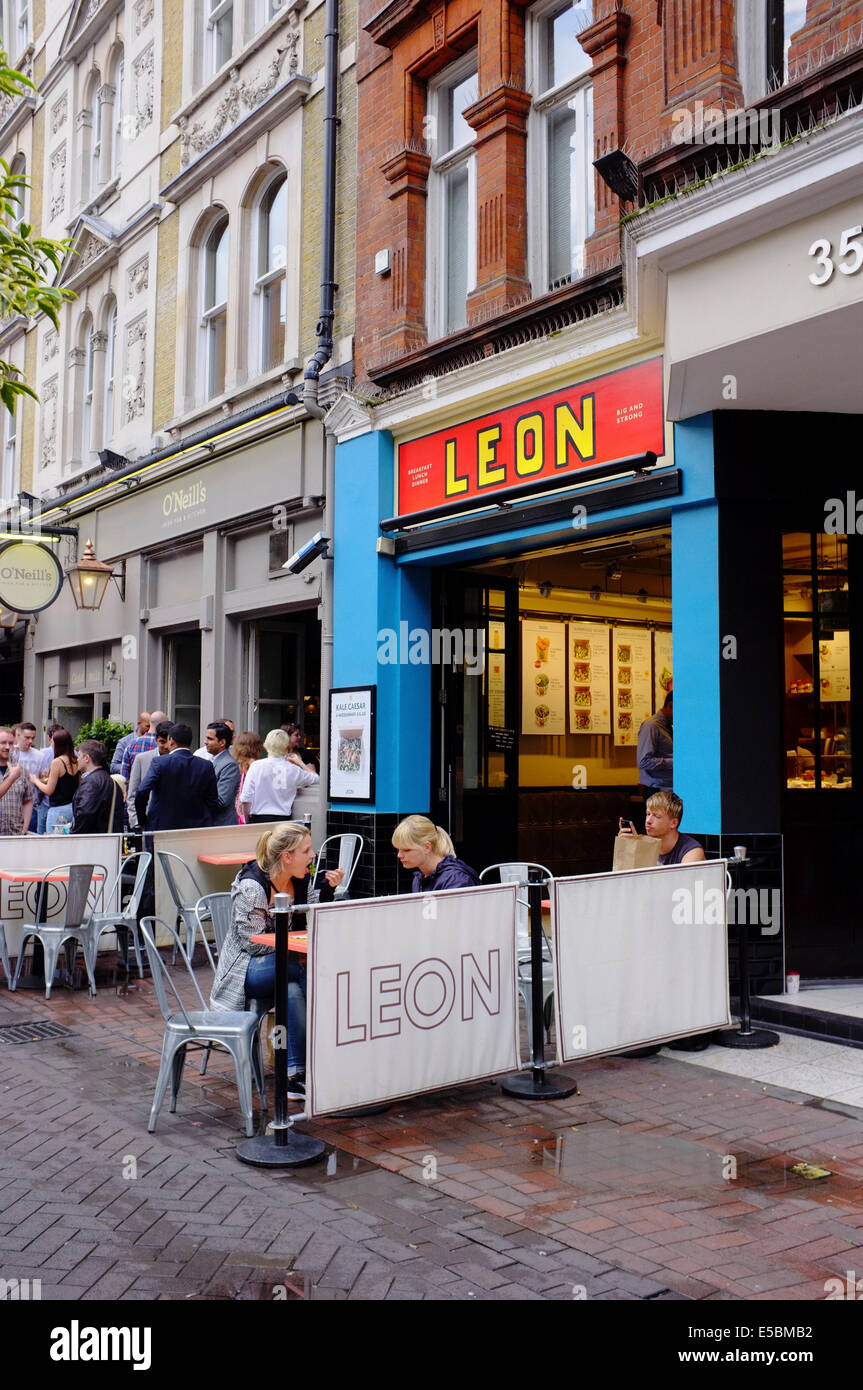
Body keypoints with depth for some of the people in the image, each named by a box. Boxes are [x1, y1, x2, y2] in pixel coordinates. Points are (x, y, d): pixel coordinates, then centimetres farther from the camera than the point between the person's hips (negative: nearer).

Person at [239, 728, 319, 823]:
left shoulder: (256, 766, -2)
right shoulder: (293, 769, 2)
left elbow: (246, 799, -2)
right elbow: (315, 778, 21)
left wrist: (247, 820, 10)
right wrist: (299, 763, 33)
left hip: (259, 819, -1)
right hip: (284, 819, 1)